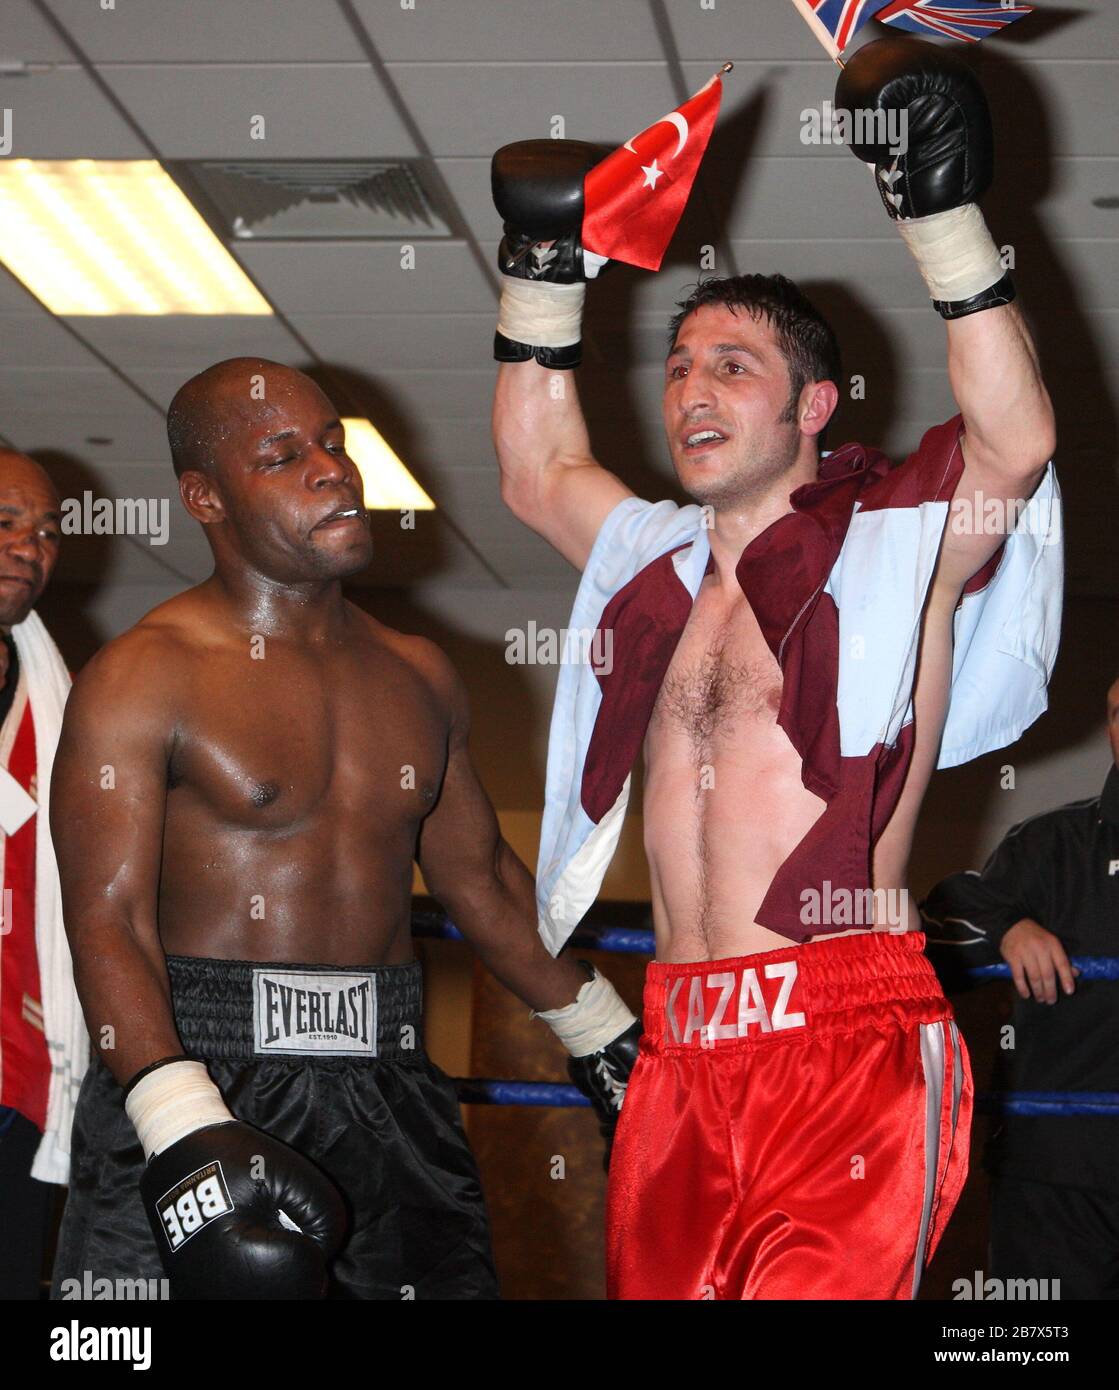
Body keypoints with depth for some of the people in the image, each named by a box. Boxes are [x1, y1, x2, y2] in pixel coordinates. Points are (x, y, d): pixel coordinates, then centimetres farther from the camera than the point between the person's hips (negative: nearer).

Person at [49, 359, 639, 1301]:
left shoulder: (419, 675, 14)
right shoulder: (143, 678, -5)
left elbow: (481, 879, 25)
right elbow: (108, 924, -13)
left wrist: (612, 1049, 25)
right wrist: (189, 1135, -27)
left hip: (389, 1094, 5)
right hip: (204, 1078, -5)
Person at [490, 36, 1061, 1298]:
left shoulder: (894, 537, 3)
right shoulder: (661, 566, 21)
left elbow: (1016, 441, -15)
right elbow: (537, 469, 36)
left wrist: (945, 214, -18)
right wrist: (544, 271, 31)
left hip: (849, 1039, -6)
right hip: (682, 1052, 6)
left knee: (821, 1282, -18)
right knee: (654, 1284, 3)